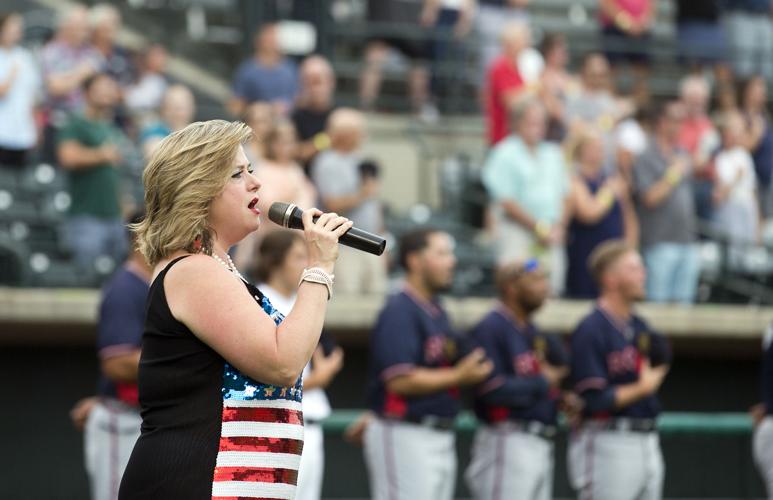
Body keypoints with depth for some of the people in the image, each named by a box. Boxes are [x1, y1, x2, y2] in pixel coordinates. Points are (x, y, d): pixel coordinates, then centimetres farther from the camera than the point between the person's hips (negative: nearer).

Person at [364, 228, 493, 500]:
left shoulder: (437, 312, 15)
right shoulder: (400, 312, -15)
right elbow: (400, 380, -22)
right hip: (404, 436, -10)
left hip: (441, 436, 10)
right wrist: (458, 376, -17)